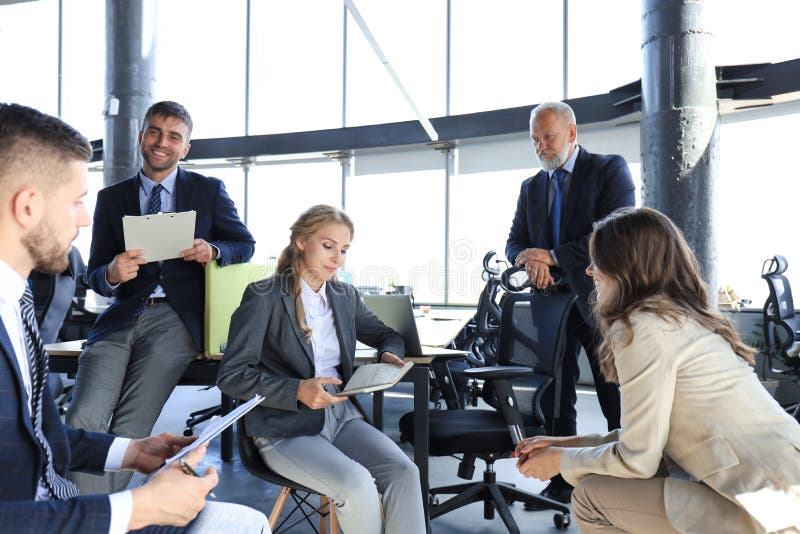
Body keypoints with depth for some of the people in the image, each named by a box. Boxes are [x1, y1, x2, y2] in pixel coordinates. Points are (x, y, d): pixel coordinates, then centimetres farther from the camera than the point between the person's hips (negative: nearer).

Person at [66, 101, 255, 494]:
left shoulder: (208, 191, 13)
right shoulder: (111, 198, 15)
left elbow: (244, 244, 14)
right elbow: (95, 275, 13)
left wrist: (213, 251, -9)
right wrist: (112, 274, -12)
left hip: (176, 318, -2)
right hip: (121, 318, 2)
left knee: (129, 430, -15)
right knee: (82, 421, -19)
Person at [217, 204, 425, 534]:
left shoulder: (346, 297, 12)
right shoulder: (264, 296, -6)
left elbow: (387, 335, 26)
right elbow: (231, 376, -10)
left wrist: (389, 355, 1)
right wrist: (297, 391, -23)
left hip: (342, 413, 5)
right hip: (285, 426, -5)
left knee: (404, 472, -21)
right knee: (357, 485, -28)